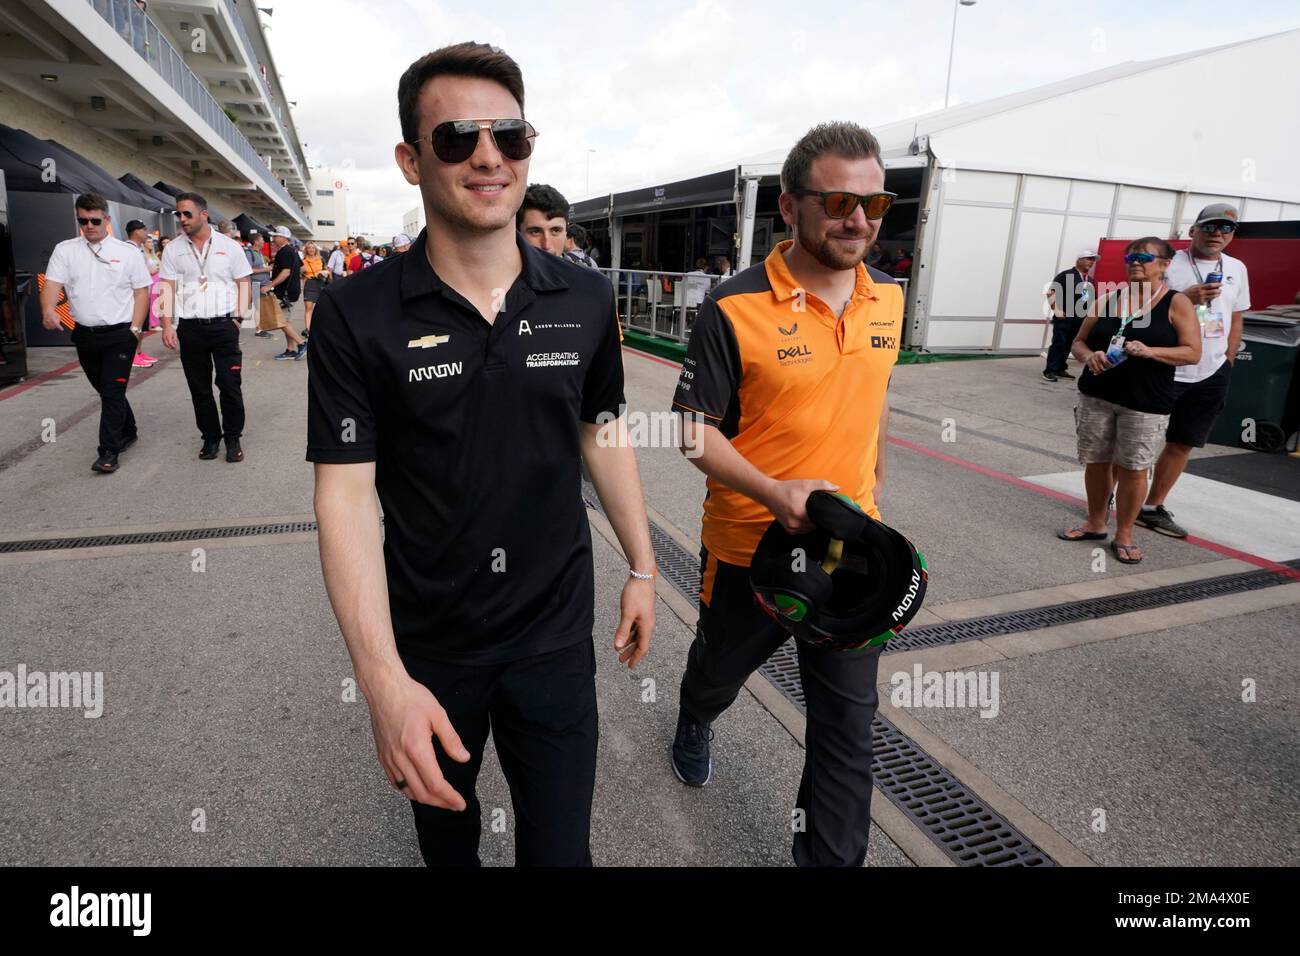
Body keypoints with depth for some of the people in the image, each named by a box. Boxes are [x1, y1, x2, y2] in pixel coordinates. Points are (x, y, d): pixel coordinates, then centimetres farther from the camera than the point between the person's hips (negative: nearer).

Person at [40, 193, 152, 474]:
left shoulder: (128, 251, 1)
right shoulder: (64, 250, 6)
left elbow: (141, 291, 1)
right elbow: (52, 283, -3)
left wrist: (135, 328, -7)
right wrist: (48, 309, -24)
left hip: (120, 334, -4)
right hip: (84, 334, 4)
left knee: (113, 392, -6)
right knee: (104, 390, 15)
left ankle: (109, 452, -2)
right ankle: (128, 431, 34)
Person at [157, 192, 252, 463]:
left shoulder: (229, 246, 2)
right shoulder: (173, 249, 6)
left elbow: (243, 283, 4)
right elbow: (168, 287, 5)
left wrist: (239, 318, -4)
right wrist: (167, 324, -3)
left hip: (224, 325, -2)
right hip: (190, 327, 2)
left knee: (230, 385, -3)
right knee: (199, 388, 8)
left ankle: (233, 438, 11)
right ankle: (211, 438, 20)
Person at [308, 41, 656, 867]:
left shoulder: (587, 300, -6)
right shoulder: (356, 316, -14)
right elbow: (346, 492, -15)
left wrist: (642, 568, 7)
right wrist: (384, 678, -23)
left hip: (556, 635, 1)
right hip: (425, 642, 0)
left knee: (560, 845, 13)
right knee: (441, 813, 27)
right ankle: (455, 857, 59)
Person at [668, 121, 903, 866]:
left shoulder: (887, 298, -1)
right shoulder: (734, 309, -18)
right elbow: (694, 430, -15)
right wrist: (774, 492, -29)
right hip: (751, 546, -3)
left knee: (849, 724, 9)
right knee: (722, 666, 26)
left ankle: (833, 857, 31)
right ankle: (696, 725, 61)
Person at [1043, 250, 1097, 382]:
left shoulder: (1090, 280, 15)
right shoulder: (1065, 275, -6)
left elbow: (1091, 299, 27)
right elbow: (1051, 293, -11)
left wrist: (1088, 313, 17)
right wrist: (1057, 311, -15)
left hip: (1079, 319, 7)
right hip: (1064, 317, -6)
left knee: (1068, 345, 9)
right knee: (1058, 343, -9)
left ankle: (1060, 369, 17)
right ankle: (1050, 370, -6)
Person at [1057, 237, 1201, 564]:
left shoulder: (1177, 303, -2)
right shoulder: (1108, 299, 7)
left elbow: (1193, 353, -6)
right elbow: (1079, 341, 11)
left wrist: (1149, 351, -22)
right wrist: (1089, 357, -12)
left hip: (1146, 403, -3)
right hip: (1096, 396, 3)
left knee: (1132, 470, -1)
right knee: (1096, 463, 9)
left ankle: (1124, 535, 13)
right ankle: (1096, 524, 26)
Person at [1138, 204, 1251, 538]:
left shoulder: (1237, 269, 12)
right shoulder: (1168, 263, -6)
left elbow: (1235, 319, 19)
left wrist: (1227, 362, 14)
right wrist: (1185, 297, -23)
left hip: (1211, 375, 6)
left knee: (1182, 444, 10)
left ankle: (1153, 507, 20)